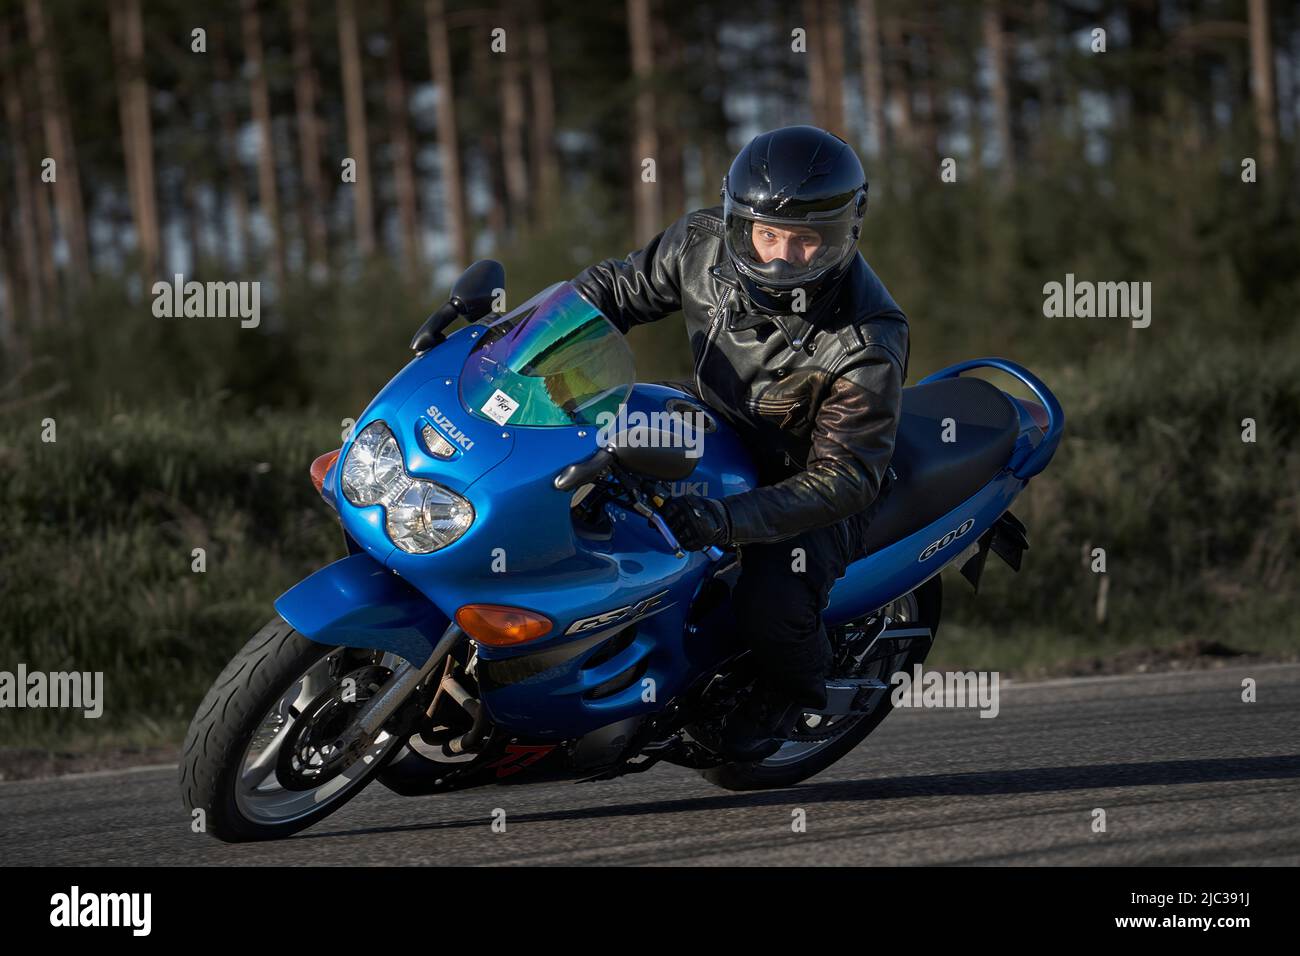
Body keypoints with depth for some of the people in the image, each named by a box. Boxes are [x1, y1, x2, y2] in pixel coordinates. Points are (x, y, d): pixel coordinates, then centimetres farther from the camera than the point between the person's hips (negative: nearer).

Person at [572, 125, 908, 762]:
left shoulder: (868, 342, -33)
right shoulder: (705, 247, -19)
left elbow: (844, 478, -34)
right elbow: (616, 288, -1)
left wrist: (730, 519, -47)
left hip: (806, 476, -5)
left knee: (772, 608, -29)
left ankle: (789, 689, 7)